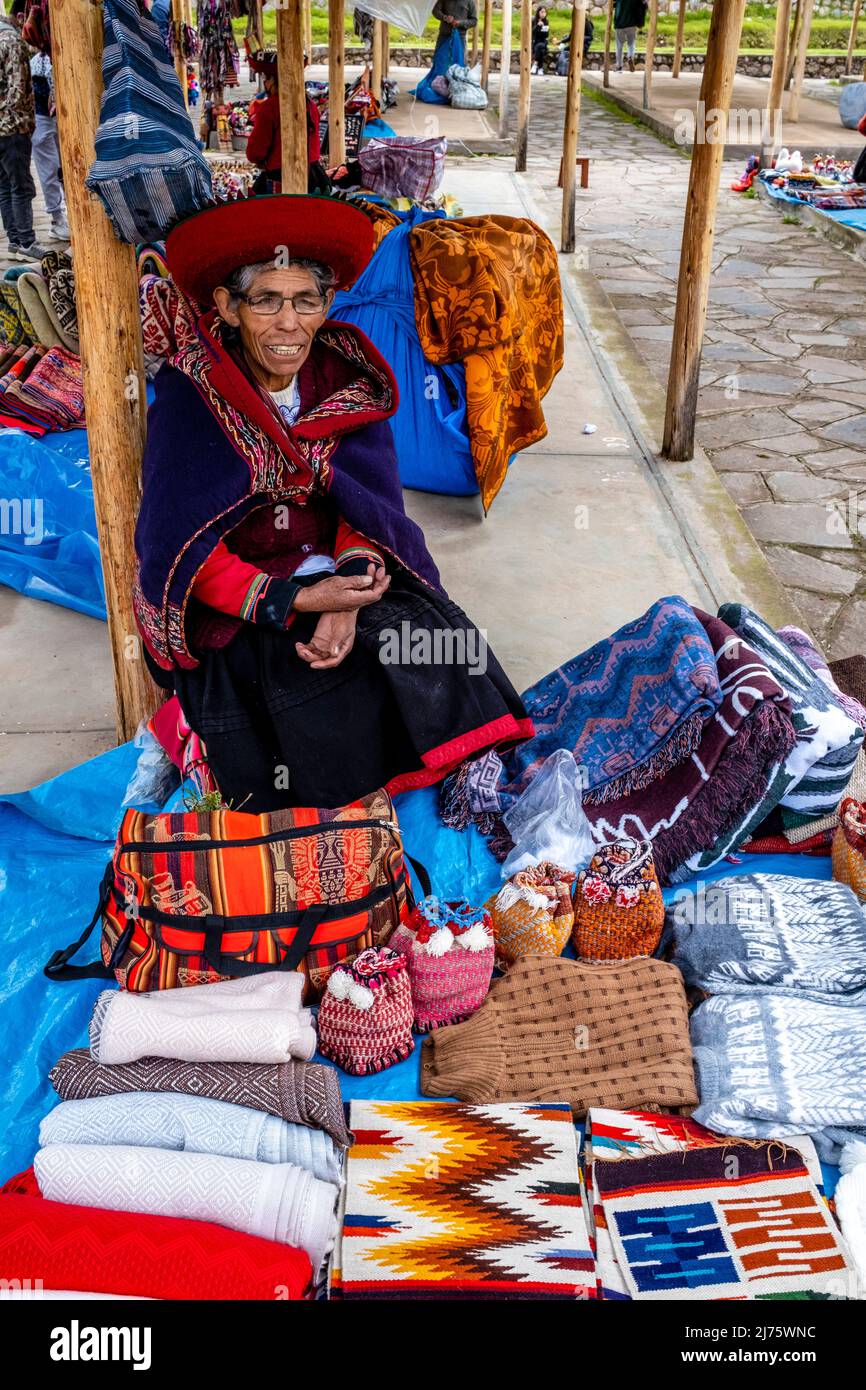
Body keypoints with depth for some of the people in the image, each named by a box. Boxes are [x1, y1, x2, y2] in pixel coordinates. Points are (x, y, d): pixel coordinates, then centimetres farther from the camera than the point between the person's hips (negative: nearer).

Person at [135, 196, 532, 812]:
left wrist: (345, 602, -24)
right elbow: (180, 551, -15)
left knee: (428, 639, -21)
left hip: (335, 572, 3)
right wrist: (296, 600, -26)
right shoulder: (188, 398, -11)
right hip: (235, 607, -3)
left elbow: (371, 508, -4)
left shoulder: (347, 380, -1)